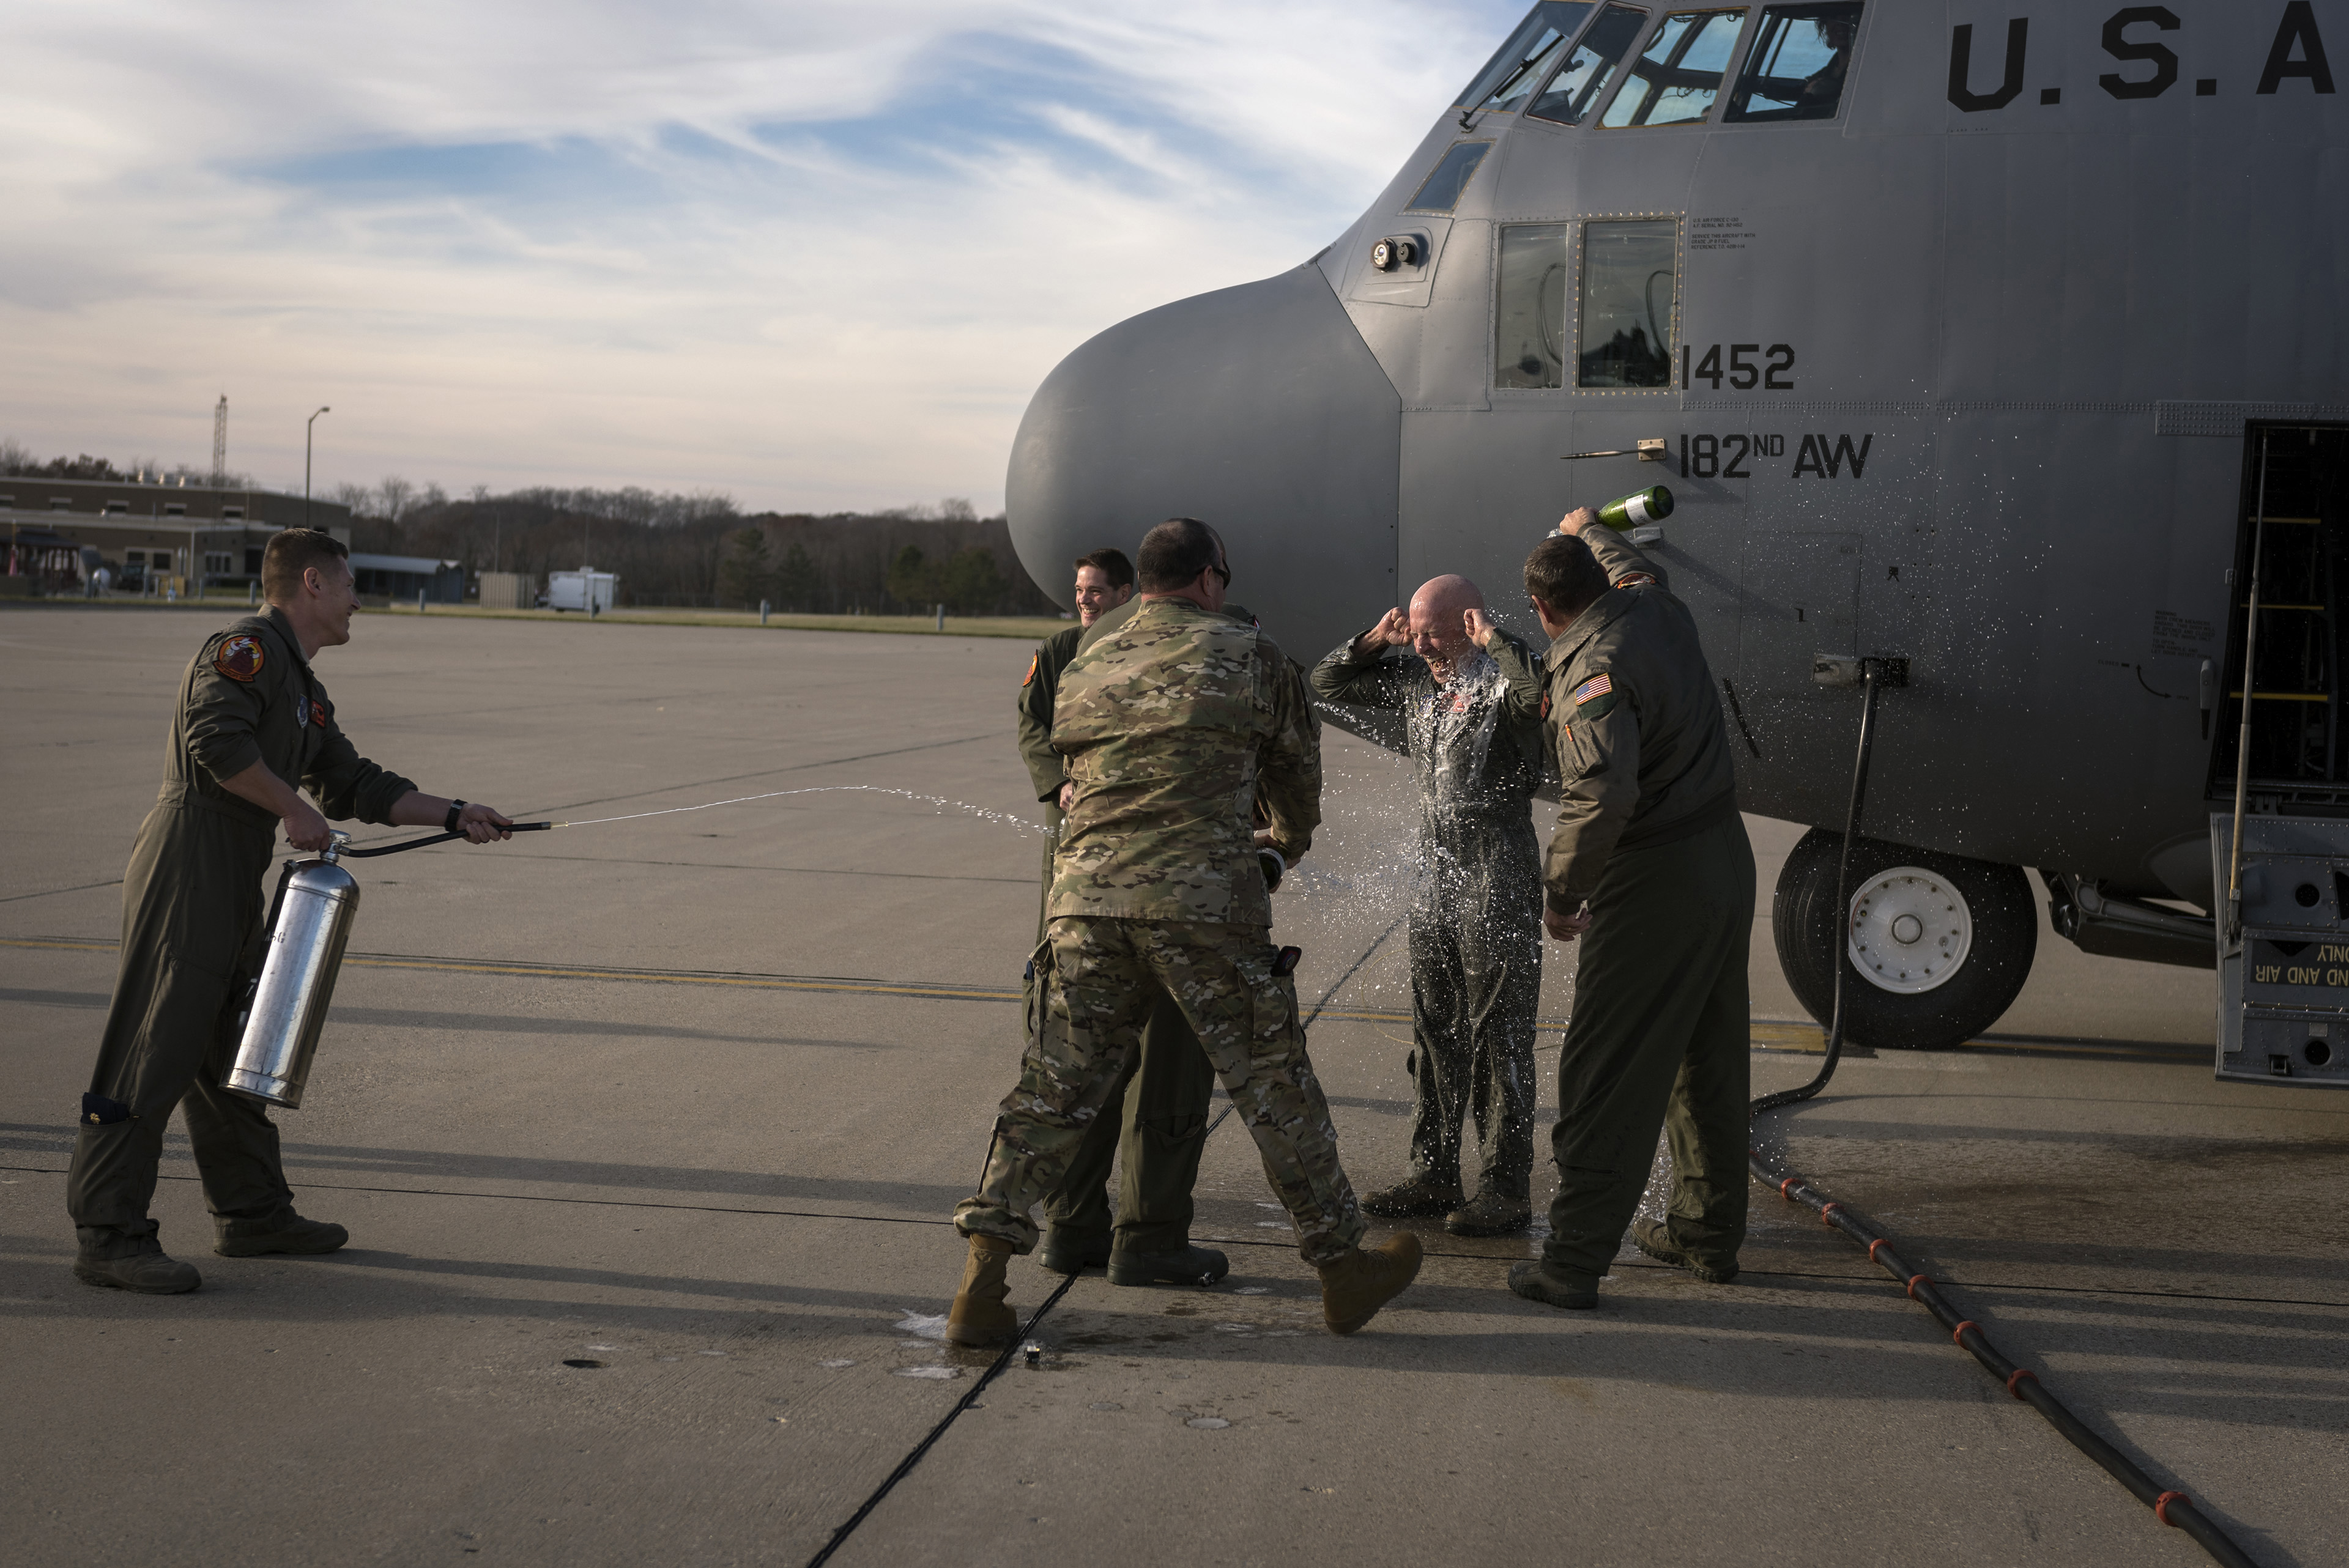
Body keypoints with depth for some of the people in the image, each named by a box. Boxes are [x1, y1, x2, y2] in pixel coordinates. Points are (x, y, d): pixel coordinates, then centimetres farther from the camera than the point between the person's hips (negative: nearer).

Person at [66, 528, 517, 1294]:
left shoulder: (305, 691, 22)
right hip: (187, 864, -11)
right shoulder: (247, 648, -9)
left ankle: (253, 1211, 28)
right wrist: (294, 808, -15)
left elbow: (356, 785, 25)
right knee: (153, 1052, -10)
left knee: (236, 1048, 17)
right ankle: (108, 1236, -8)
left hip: (234, 883, 11)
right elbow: (217, 739, -24)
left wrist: (454, 816, 20)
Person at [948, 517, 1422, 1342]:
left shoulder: (1083, 672, 17)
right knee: (1274, 1088, 8)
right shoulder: (1249, 657, 6)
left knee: (1053, 1091, 8)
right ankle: (1342, 1267, 19)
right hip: (1203, 905, -4)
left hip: (1086, 900, 4)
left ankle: (981, 1282, 2)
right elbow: (1296, 767, 19)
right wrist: (1292, 836, 41)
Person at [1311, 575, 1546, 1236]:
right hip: (1437, 878, 8)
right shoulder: (1416, 679, 9)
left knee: (1498, 1034, -4)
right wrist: (1375, 640, 3)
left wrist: (1494, 641, -29)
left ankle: (1506, 1188, 2)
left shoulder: (1505, 677, -13)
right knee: (1435, 1031, 12)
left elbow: (1542, 696, -37)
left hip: (1499, 883, -8)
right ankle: (1433, 1174, 21)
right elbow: (1329, 683, 18)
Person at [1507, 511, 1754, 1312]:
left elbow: (1605, 791, -33)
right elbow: (1635, 568, 32)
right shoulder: (1656, 607, 5)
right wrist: (1591, 531, 51)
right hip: (1726, 857, 9)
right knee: (1708, 1060, 18)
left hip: (1655, 884, -9)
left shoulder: (1594, 669, -20)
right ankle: (1709, 1234, 29)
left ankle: (1575, 1260, -4)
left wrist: (1561, 893, -23)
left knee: (1606, 1074, -5)